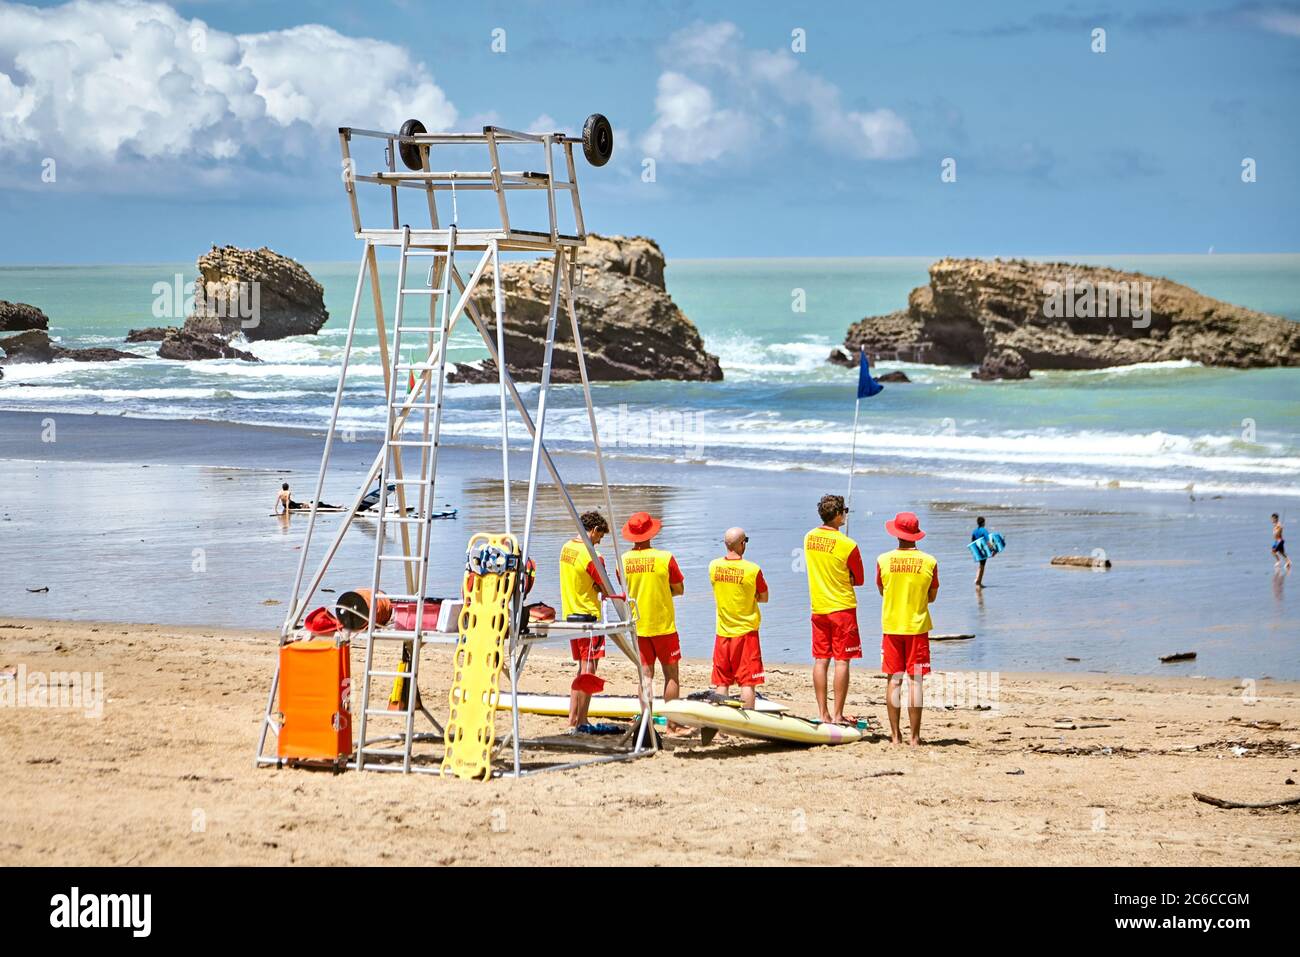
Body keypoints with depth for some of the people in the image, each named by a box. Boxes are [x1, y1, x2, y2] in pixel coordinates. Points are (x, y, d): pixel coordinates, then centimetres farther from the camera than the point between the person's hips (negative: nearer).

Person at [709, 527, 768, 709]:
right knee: (747, 682, 0)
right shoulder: (753, 570, -14)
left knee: (722, 682, 9)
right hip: (746, 630, -3)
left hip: (722, 631, 4)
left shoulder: (713, 566, -3)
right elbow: (764, 598, -1)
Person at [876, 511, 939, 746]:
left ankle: (895, 735, 6)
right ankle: (914, 736, 0)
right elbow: (932, 597, 5)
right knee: (915, 681, 2)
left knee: (894, 681, 6)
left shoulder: (883, 560, -5)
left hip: (891, 627, 1)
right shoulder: (929, 562, -7)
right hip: (917, 627, -1)